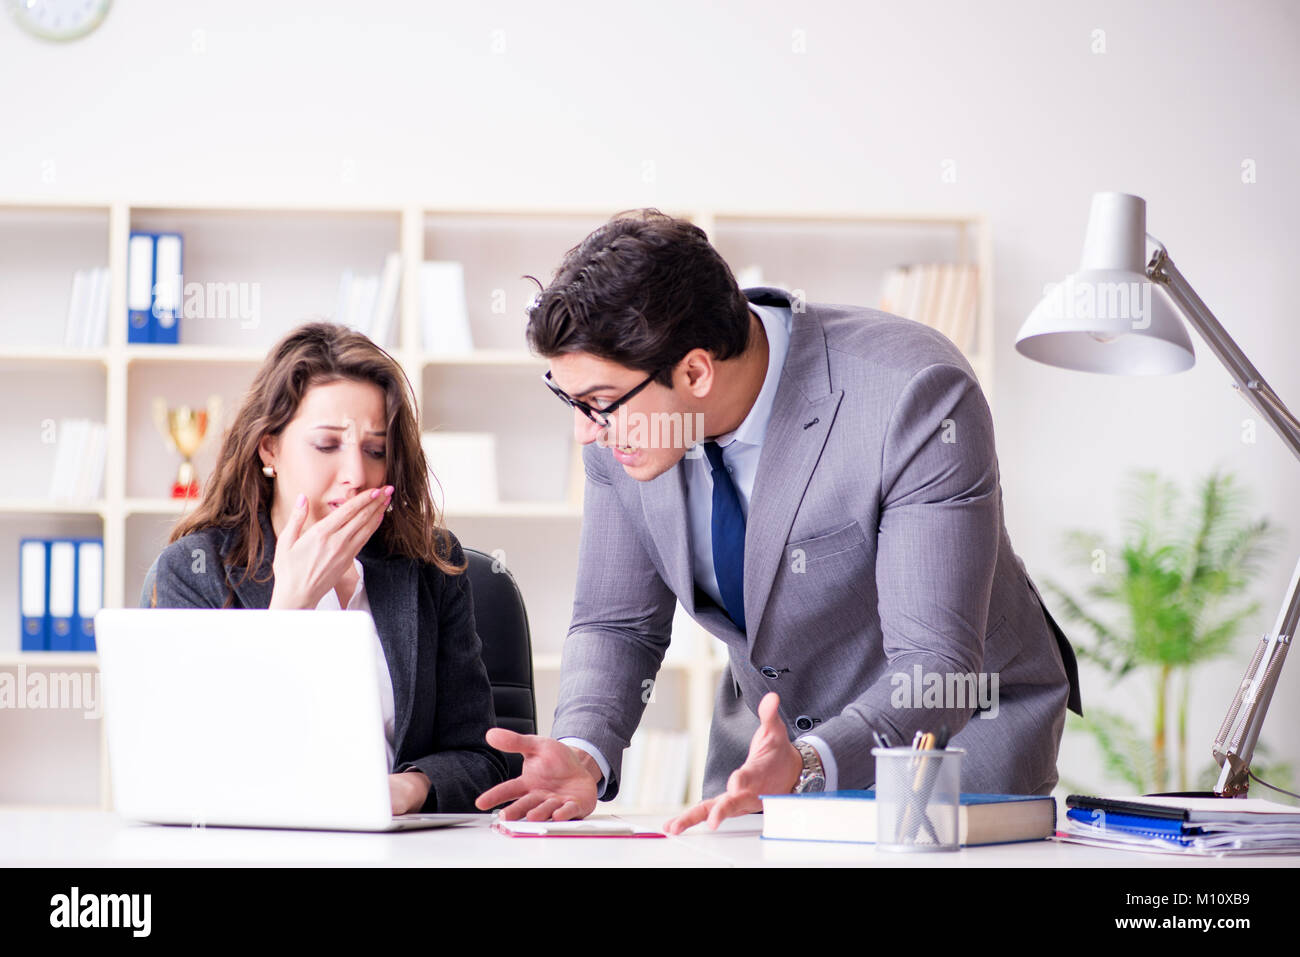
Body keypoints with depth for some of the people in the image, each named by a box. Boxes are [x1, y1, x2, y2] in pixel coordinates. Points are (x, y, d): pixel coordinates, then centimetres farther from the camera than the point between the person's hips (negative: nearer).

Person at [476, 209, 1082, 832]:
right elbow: (617, 623, -1)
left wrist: (807, 767, -46)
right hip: (765, 735, 4)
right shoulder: (621, 411, -12)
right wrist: (585, 752, -21)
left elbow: (935, 669, -29)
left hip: (959, 732, -4)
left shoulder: (918, 395, -29)